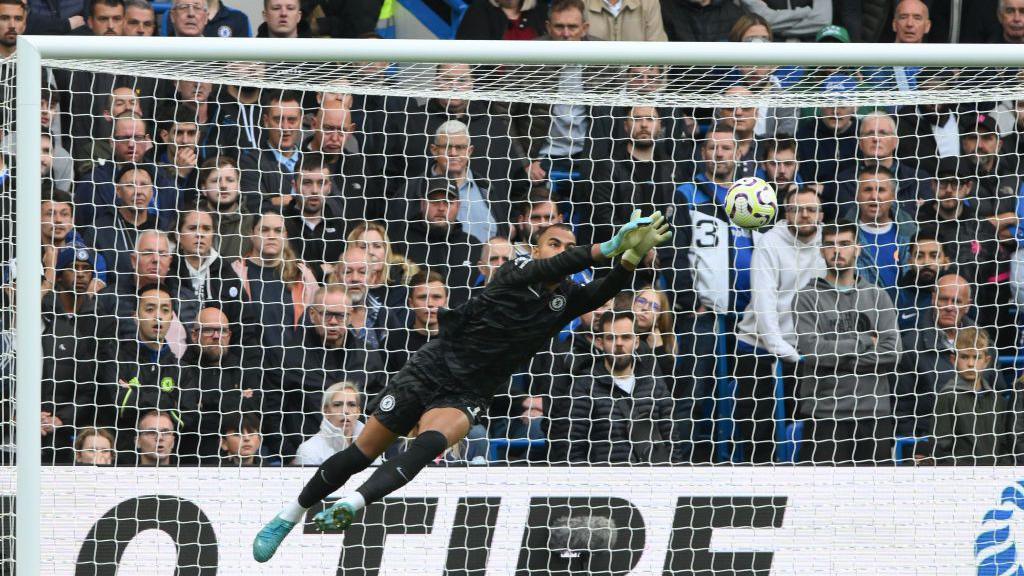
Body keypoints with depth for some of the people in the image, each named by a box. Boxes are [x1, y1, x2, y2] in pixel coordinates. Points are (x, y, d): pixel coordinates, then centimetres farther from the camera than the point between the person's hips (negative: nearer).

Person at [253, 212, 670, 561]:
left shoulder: (565, 301, 1)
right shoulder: (517, 271, -7)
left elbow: (603, 291, -19)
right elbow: (546, 269, -29)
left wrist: (631, 258, -40)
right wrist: (606, 248, -43)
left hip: (465, 397, 2)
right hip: (430, 369, -2)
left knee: (429, 444, -30)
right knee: (361, 454, -1)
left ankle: (353, 506, -46)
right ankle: (287, 518, 16)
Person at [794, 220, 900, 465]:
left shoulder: (877, 296, 11)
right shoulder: (807, 297, 4)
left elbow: (891, 352, -1)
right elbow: (811, 349, -11)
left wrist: (837, 357, -7)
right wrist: (865, 342, -4)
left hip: (873, 411, 3)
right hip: (823, 411, -3)